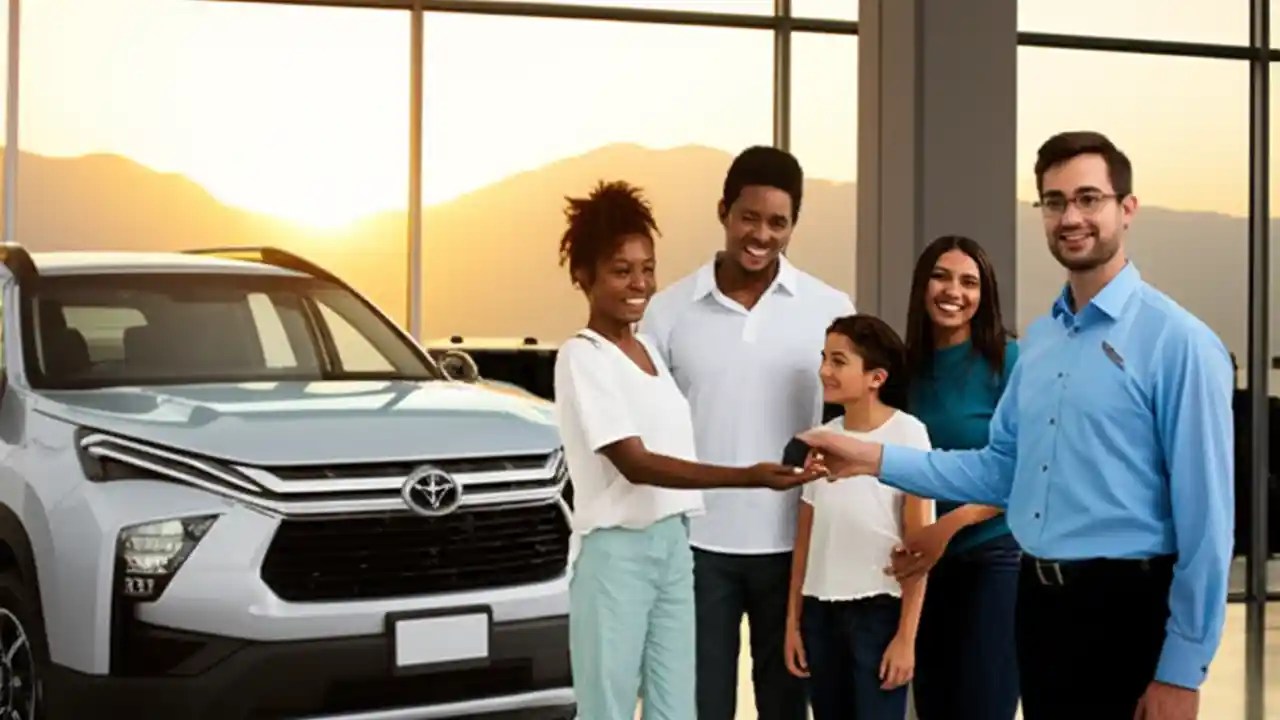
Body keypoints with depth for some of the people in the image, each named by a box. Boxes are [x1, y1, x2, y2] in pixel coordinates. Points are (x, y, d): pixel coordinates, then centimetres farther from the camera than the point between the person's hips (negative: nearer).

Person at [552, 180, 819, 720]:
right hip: (615, 552, -8)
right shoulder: (582, 357, -12)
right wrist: (747, 477, -27)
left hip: (672, 544, 8)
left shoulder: (648, 349, 13)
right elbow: (634, 463, -19)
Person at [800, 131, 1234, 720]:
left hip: (1124, 606, -7)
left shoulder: (1177, 342, -13)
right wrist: (876, 459, 4)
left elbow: (1206, 515, -15)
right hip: (1039, 602, 7)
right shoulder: (1038, 339, 11)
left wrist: (1182, 671, -15)